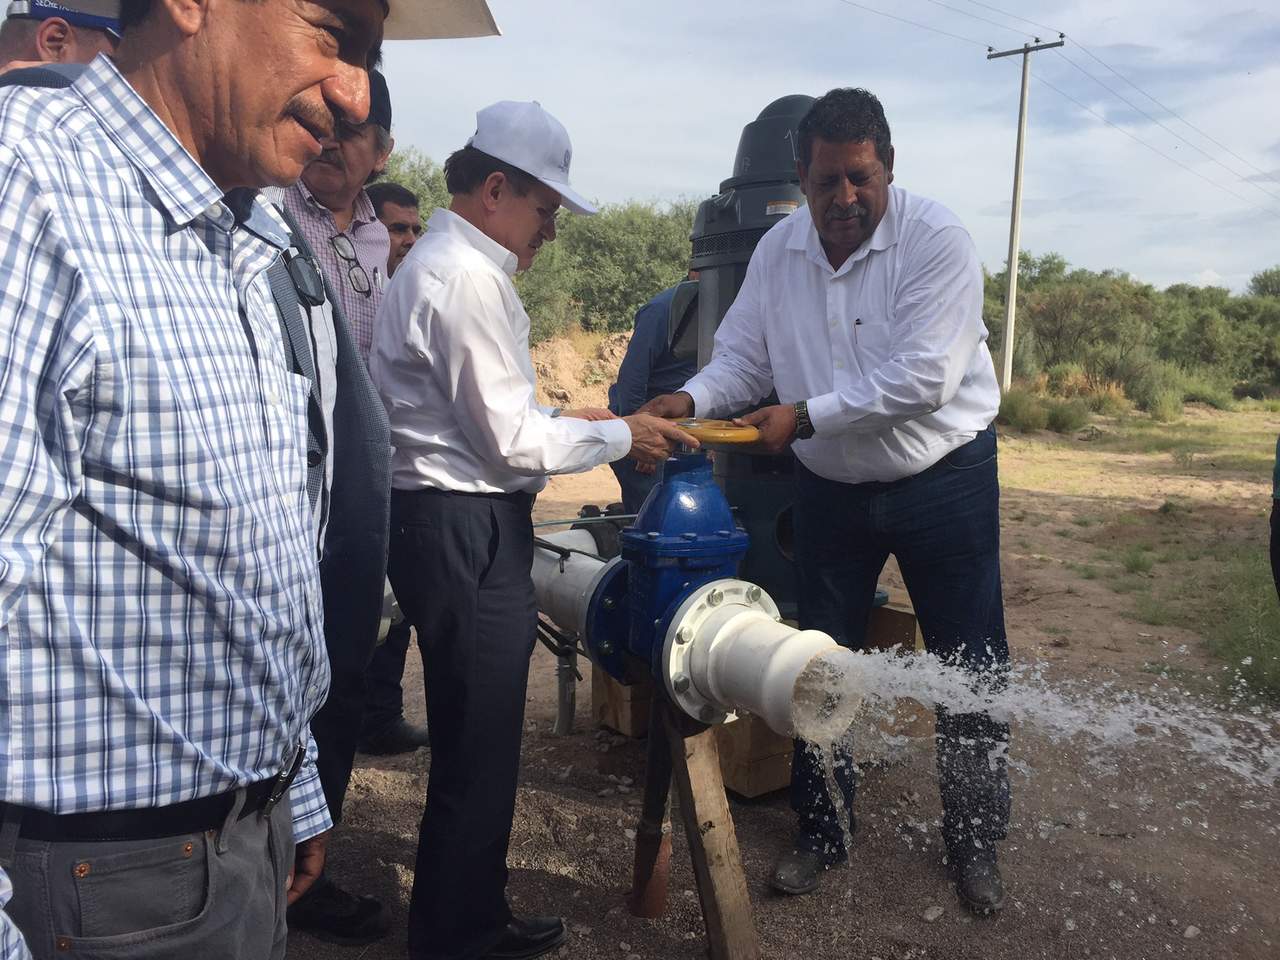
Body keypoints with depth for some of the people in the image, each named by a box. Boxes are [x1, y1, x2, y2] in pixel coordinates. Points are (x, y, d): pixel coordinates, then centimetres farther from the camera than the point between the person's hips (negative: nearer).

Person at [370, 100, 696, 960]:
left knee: (478, 739, 21)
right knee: (476, 750, 3)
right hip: (466, 532, -11)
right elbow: (512, 442, -18)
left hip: (459, 523, 11)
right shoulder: (467, 276, -18)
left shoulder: (448, 262, 16)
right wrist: (617, 435, -6)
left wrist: (568, 416, 14)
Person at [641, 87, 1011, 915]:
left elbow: (921, 377, -26)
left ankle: (976, 843, 28)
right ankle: (821, 830, 30)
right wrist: (690, 400, -21)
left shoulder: (936, 240, -17)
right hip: (830, 484, 4)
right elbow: (741, 359, 0)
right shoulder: (777, 251, -1)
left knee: (969, 668, 7)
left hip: (944, 476, -3)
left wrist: (804, 416, -25)